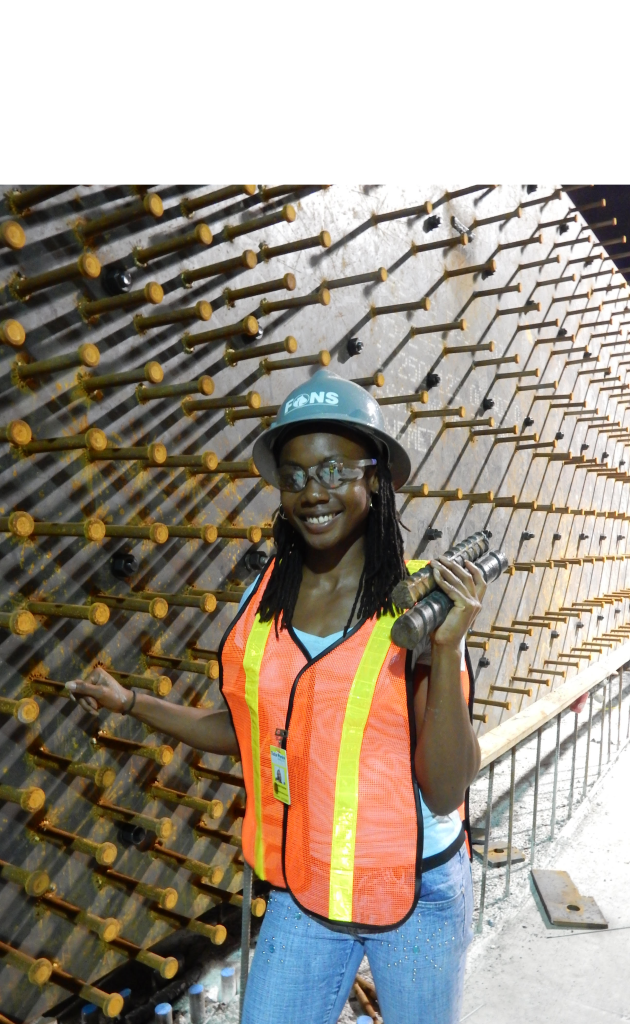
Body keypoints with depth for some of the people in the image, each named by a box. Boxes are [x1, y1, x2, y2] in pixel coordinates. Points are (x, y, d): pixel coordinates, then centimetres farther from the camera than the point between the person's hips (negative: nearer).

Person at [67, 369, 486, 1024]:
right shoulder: (264, 600, -6)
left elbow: (445, 790, -19)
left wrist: (446, 649, -31)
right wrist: (131, 703, 7)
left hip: (419, 894, -2)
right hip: (304, 890, 3)